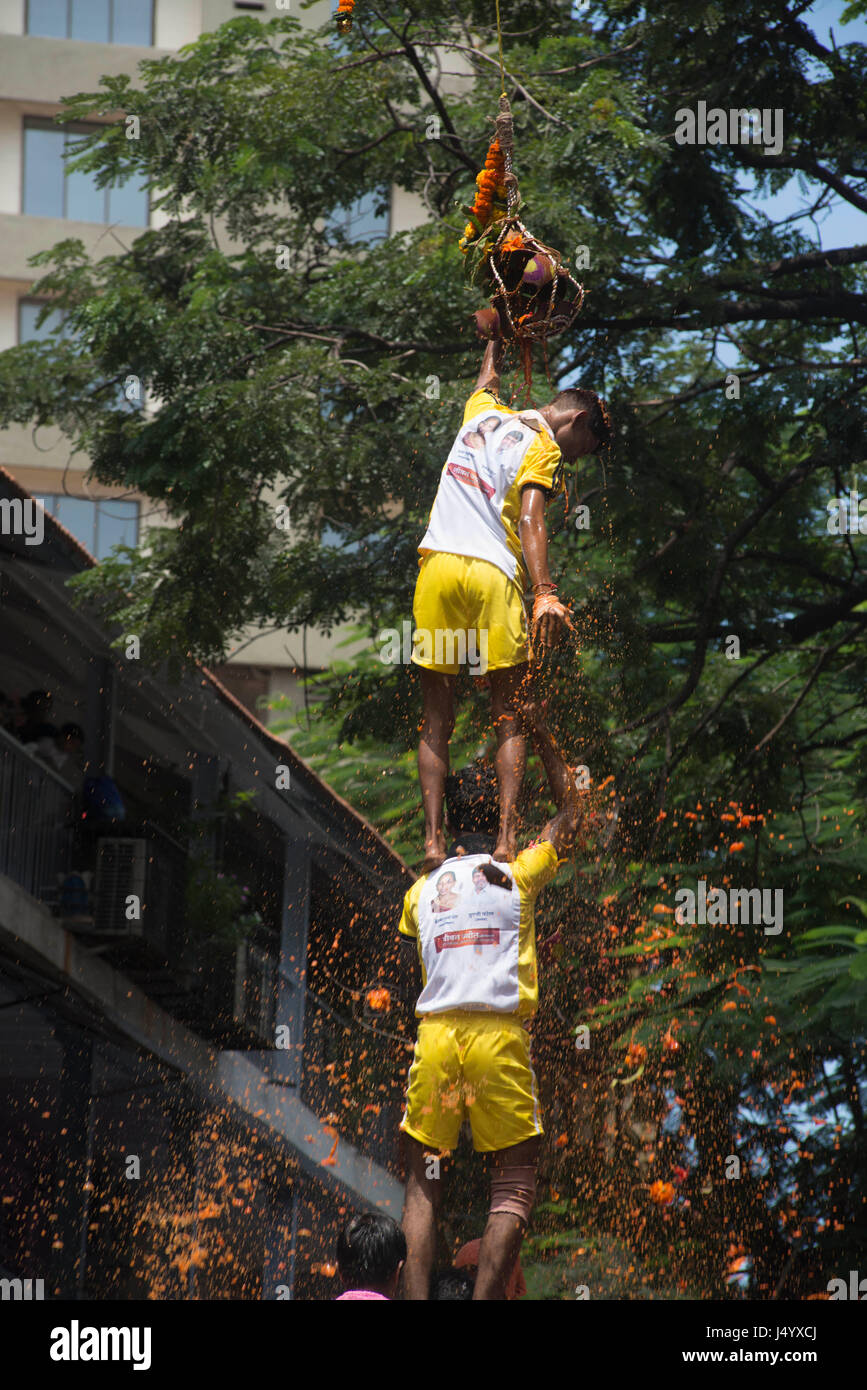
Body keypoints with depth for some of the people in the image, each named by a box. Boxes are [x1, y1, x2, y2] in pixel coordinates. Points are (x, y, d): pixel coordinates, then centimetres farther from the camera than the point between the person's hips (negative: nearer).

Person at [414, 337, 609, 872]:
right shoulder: (543, 448, 1)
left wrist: (498, 340, 64)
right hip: (493, 574, -5)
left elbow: (489, 377, 43)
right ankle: (507, 838, -12)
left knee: (436, 721, 5)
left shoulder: (483, 412, 19)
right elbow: (530, 520, -15)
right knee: (510, 720, 1)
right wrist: (545, 592, -25)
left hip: (437, 567, 5)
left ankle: (433, 839, -6)